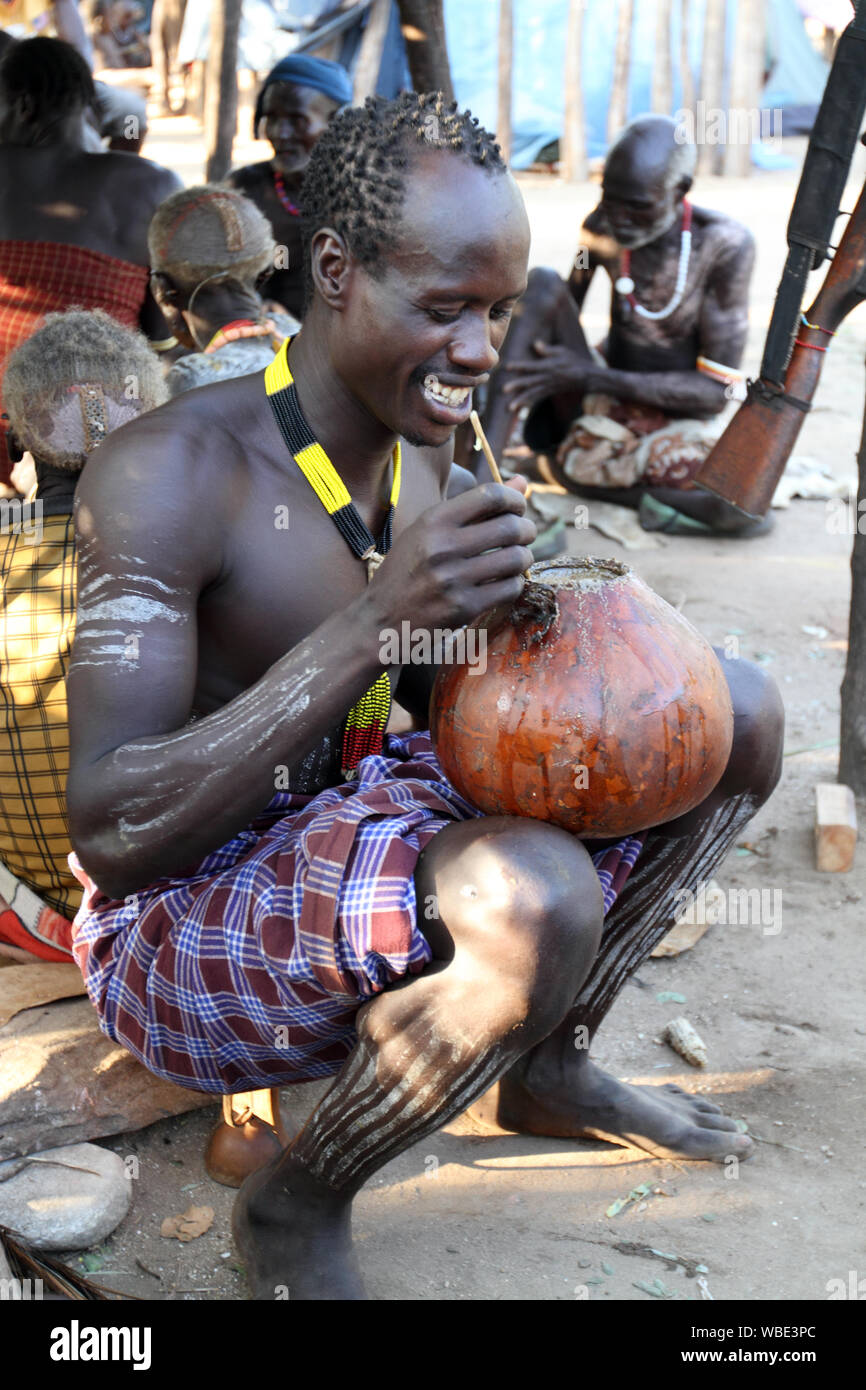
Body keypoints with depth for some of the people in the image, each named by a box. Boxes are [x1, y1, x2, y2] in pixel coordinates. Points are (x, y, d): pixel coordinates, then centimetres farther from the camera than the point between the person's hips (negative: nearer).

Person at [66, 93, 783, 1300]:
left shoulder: (419, 440, 1)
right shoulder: (171, 474, -24)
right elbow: (110, 835, -30)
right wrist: (372, 624, -36)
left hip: (352, 816, 8)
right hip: (178, 920, -8)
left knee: (739, 713, 3)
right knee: (536, 895, -39)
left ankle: (544, 1068, 16)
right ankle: (298, 1204, -8)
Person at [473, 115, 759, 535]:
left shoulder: (724, 243, -18)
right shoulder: (602, 226, -6)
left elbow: (718, 389, -19)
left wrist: (591, 376, -25)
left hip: (680, 418, -3)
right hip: (605, 404, 4)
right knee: (540, 284, -22)